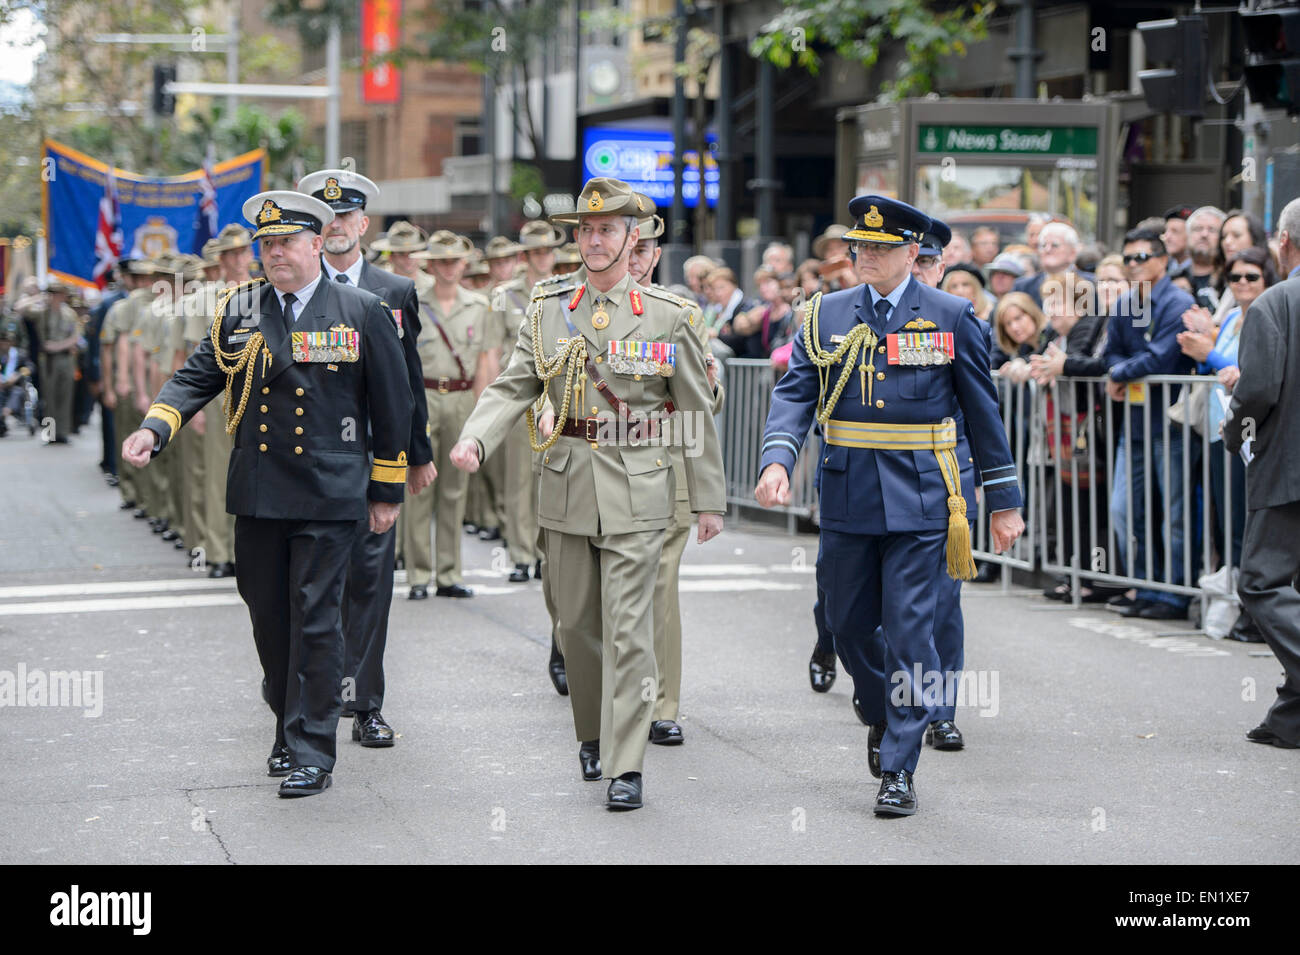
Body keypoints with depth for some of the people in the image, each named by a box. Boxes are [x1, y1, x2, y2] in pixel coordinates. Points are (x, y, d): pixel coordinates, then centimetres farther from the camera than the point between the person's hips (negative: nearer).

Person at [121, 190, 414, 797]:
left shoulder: (362, 312, 1)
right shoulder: (238, 311, 8)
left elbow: (391, 403, 4)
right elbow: (198, 376, 4)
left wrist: (387, 490, 4)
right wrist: (155, 428, -15)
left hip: (327, 496, -4)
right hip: (257, 493, 4)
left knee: (314, 619, -6)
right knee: (268, 616, 10)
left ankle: (311, 752, -2)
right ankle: (289, 729, 27)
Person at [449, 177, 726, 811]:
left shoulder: (669, 318, 0)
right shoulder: (547, 312, 6)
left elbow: (697, 412, 4)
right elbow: (512, 388, 1)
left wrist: (709, 499, 4)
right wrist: (473, 438, -19)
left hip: (636, 495, -3)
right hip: (566, 493, 3)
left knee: (628, 628, -7)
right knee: (576, 625, 13)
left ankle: (626, 767, -6)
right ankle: (592, 735, 33)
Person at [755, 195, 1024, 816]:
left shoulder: (951, 317, 1)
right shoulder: (826, 316, 6)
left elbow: (982, 410, 5)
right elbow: (794, 393, -1)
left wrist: (1004, 501, 6)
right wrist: (777, 461, -20)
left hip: (920, 500, -3)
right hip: (847, 496, 3)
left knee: (909, 630, -5)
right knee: (847, 624, 11)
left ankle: (899, 771, 1)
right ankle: (882, 717, 39)